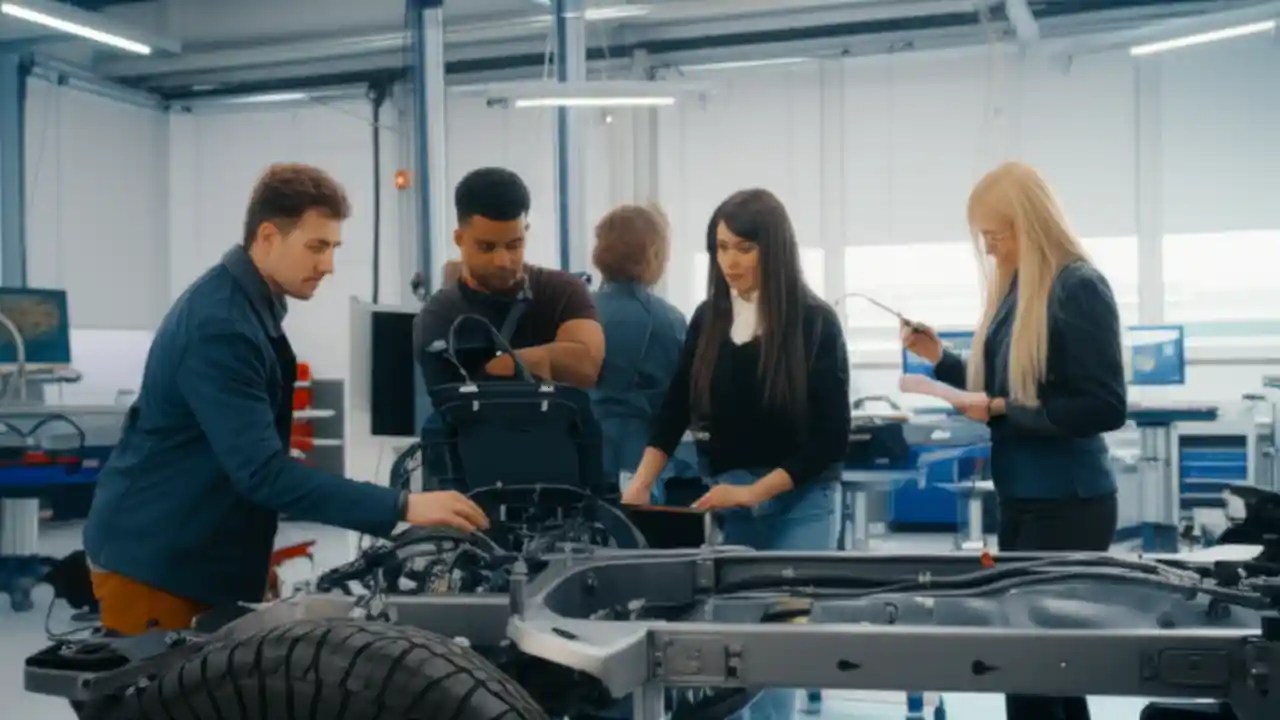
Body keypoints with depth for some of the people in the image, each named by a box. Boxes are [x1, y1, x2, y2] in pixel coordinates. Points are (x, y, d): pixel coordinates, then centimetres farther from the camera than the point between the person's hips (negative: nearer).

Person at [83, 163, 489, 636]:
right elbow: (262, 471, -31)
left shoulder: (247, 303, 5)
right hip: (153, 558, -9)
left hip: (201, 554, 9)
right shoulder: (220, 326, -25)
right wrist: (401, 508, -34)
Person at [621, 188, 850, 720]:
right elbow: (675, 410, 6)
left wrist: (754, 492, -16)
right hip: (726, 497, 4)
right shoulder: (708, 320, 2)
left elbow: (831, 434, -10)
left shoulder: (815, 323, -9)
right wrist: (640, 485, -7)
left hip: (799, 500, -3)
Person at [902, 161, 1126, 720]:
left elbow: (1104, 407, -18)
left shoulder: (1079, 287, -14)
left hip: (1067, 505, -9)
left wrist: (1001, 412, -19)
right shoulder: (1013, 289, 10)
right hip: (1021, 500, 9)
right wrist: (940, 359, 7)